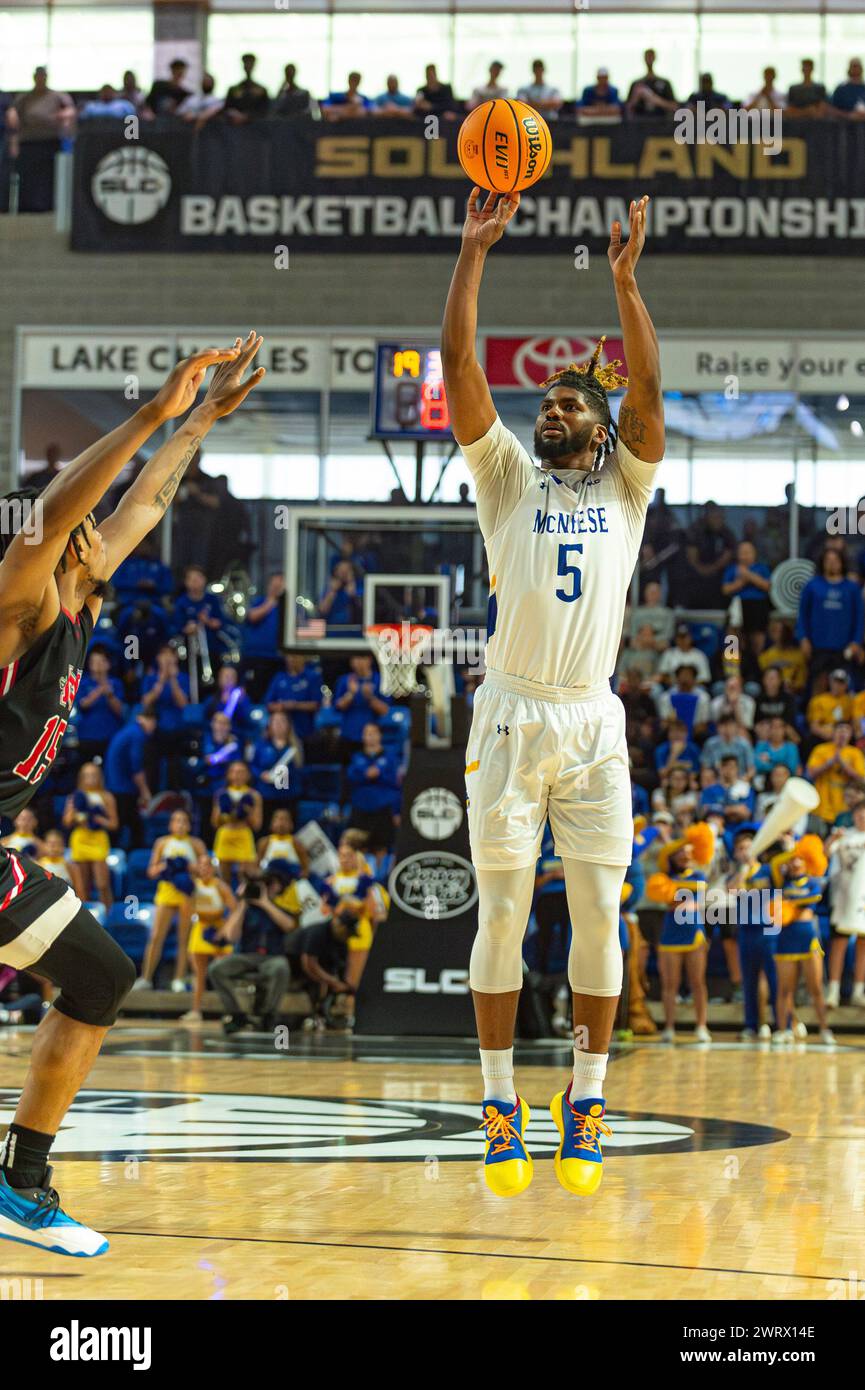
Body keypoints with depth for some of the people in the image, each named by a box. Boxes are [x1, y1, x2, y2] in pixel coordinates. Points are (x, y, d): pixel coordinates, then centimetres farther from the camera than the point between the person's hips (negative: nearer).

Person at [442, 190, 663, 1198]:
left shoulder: (624, 485, 13)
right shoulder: (507, 479, 10)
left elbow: (647, 388, -3)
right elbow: (458, 366, 1)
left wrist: (624, 278, -7)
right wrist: (474, 249, -4)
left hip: (594, 725, 1)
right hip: (510, 719, -1)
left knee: (599, 914, 0)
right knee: (502, 916, 0)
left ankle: (585, 1101, 9)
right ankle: (500, 1101, 6)